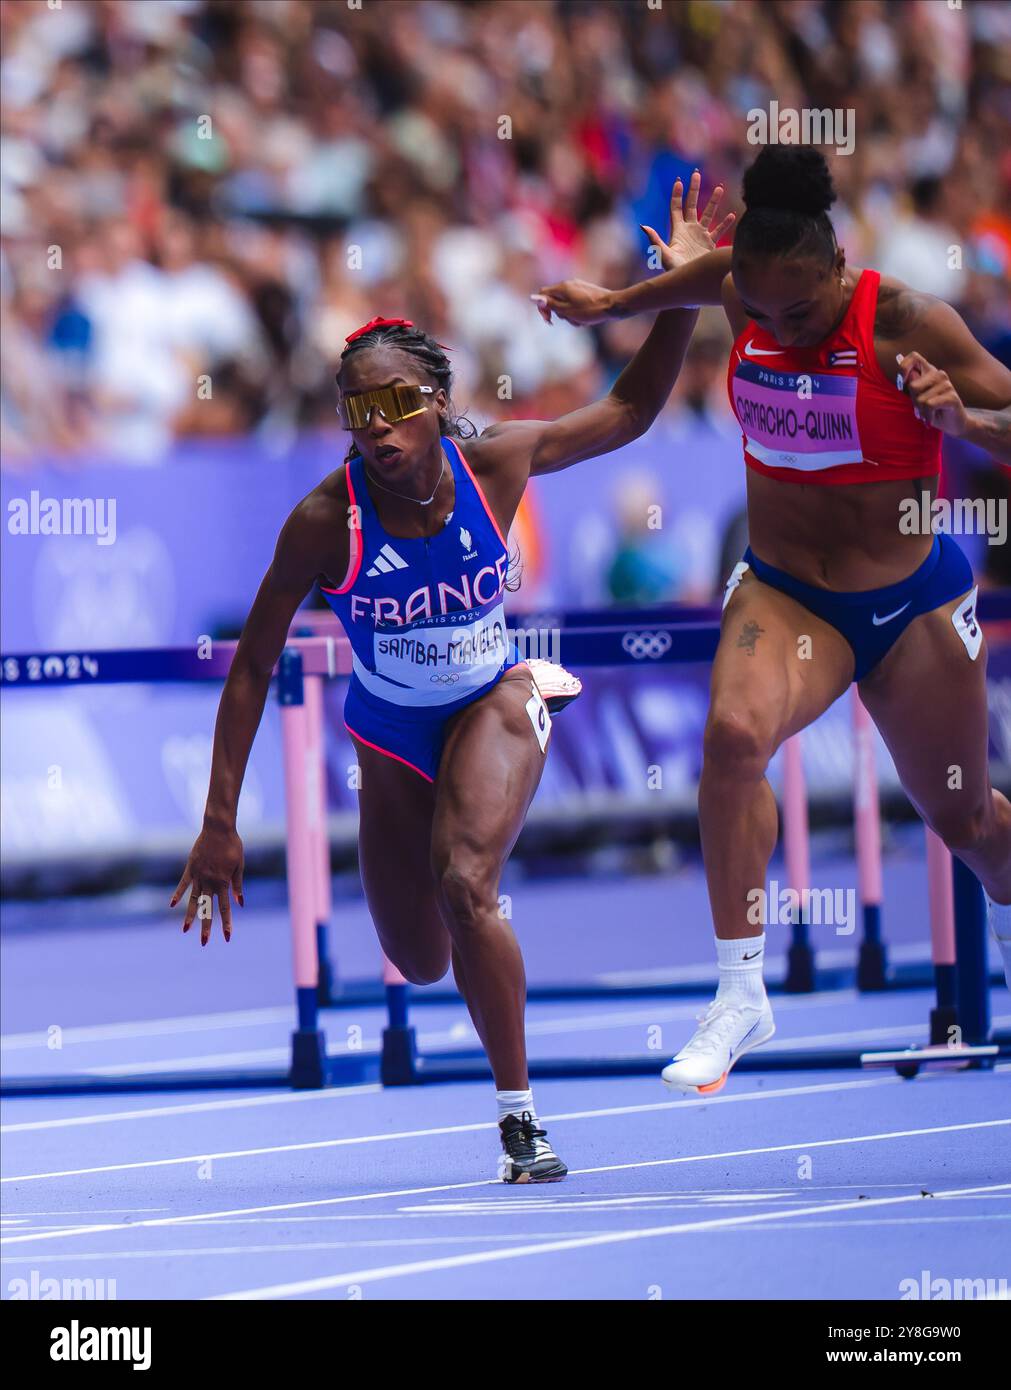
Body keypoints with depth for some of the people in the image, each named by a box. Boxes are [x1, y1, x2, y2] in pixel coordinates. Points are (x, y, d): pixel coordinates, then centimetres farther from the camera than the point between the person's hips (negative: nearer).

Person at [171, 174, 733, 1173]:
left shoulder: (495, 464, -23)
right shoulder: (326, 520, -28)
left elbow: (630, 411, -6)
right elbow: (253, 664, -18)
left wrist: (684, 294, -20)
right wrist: (220, 822, -19)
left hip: (493, 705, -1)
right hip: (390, 734, 1)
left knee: (463, 884, -29)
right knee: (420, 964, 11)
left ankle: (521, 1118, -14)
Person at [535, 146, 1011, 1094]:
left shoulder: (904, 323, -20)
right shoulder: (742, 293, -8)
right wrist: (614, 303, 20)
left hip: (912, 602, -2)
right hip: (782, 589, 2)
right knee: (734, 732, -30)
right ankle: (741, 995, -24)